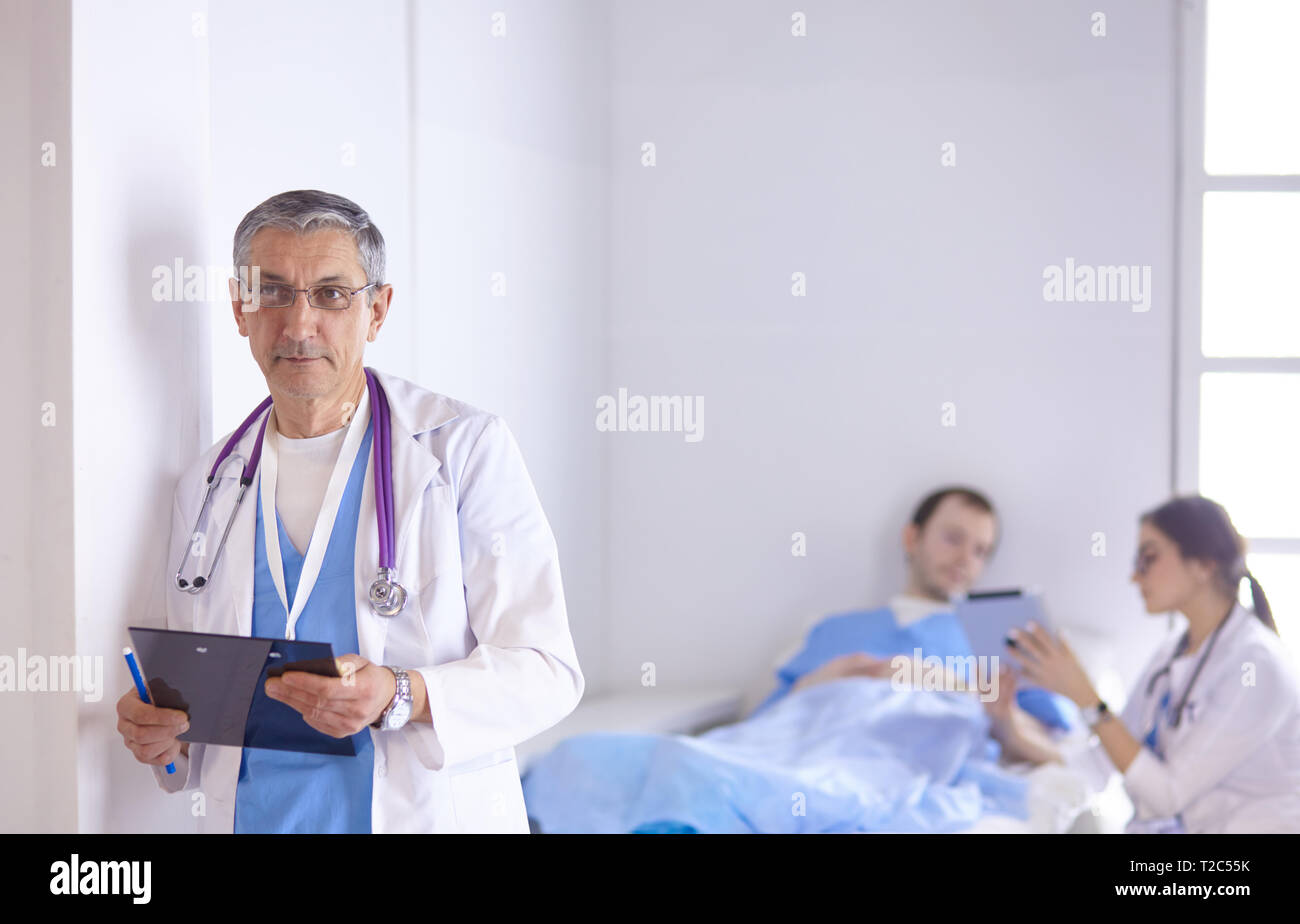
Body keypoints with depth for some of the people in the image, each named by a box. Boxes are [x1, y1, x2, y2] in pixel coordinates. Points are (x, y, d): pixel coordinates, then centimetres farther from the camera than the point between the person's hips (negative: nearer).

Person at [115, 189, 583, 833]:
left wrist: (400, 697, -21)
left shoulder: (468, 447, -1)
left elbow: (545, 671, -6)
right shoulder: (204, 486, 13)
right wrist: (167, 736, -2)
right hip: (249, 816, 5)